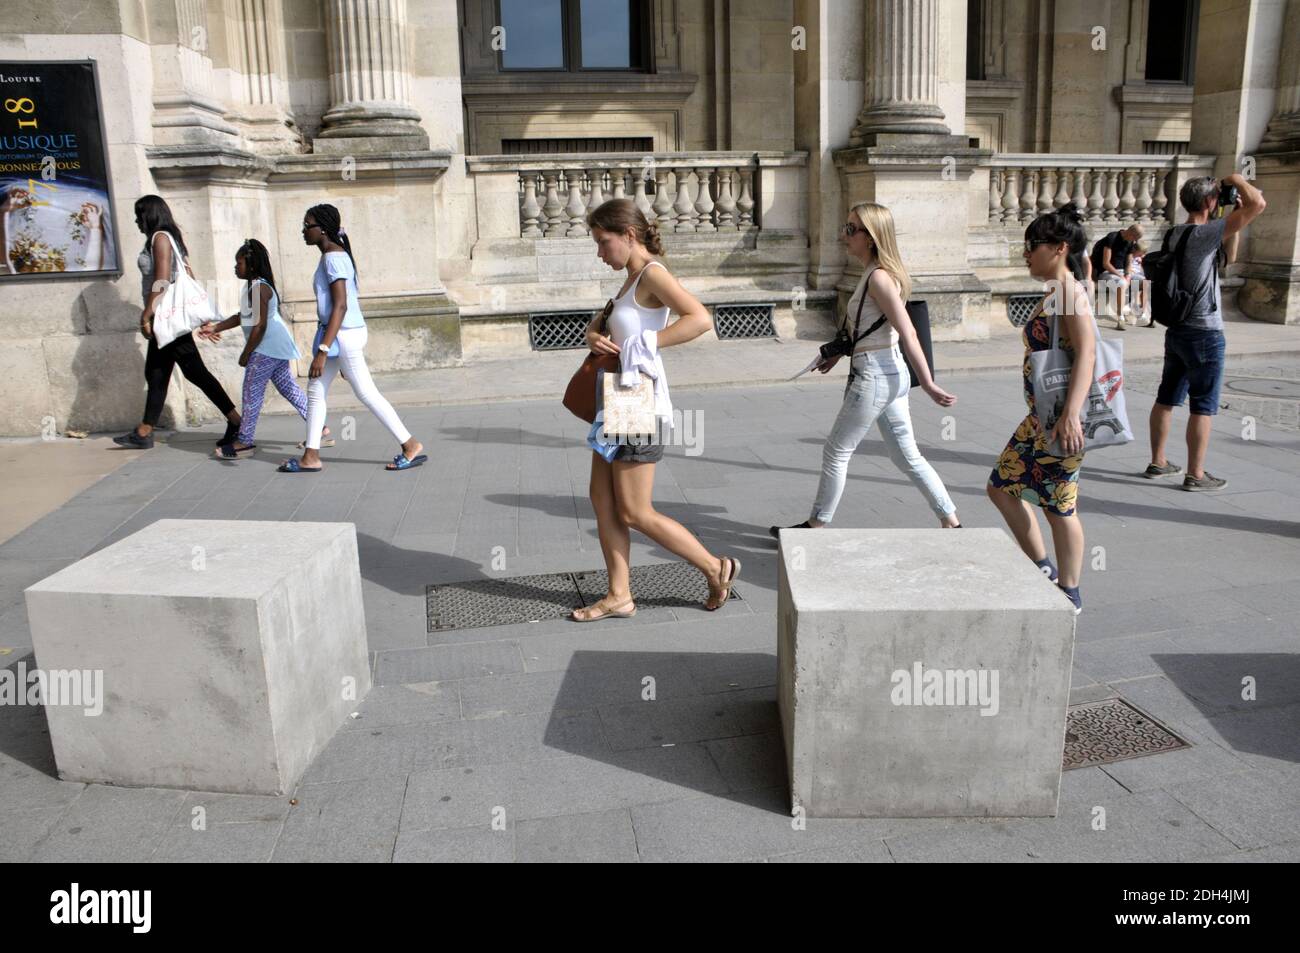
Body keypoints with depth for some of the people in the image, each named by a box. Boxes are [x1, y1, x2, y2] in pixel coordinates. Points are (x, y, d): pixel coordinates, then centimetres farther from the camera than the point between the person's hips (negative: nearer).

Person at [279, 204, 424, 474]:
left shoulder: (333, 258, -16)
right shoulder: (336, 255, 14)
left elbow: (340, 306, -24)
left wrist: (322, 351, -27)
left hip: (343, 334, -10)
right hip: (339, 334, 10)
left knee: (367, 394, -4)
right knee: (315, 391, 12)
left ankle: (412, 446, 2)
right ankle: (311, 457, 17)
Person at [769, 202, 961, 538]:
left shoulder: (879, 277, -17)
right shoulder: (873, 273, 10)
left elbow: (908, 334, -21)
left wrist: (928, 385, -21)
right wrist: (837, 353, 30)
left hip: (874, 377, -9)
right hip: (890, 374, 9)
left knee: (836, 452, 5)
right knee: (908, 456, 14)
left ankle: (816, 526, 18)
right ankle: (951, 522, 19)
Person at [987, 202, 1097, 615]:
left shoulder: (1070, 290, -15)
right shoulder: (1053, 293, 13)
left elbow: (1087, 353, -25)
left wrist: (1071, 415, -33)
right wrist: (1045, 414, 22)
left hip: (1059, 419, -10)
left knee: (1059, 505, 1)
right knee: (1002, 487, 16)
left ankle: (1069, 594, 17)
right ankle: (1042, 568, 28)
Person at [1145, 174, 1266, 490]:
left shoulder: (1173, 234, 8)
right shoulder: (1204, 233, -17)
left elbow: (1228, 256, 18)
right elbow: (1258, 203, -22)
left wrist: (1233, 221, 8)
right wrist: (1235, 180, -4)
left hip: (1176, 330, 8)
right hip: (1205, 333, -8)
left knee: (1167, 398, 13)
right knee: (1203, 407, -1)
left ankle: (1157, 462, 21)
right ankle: (1196, 474, 3)